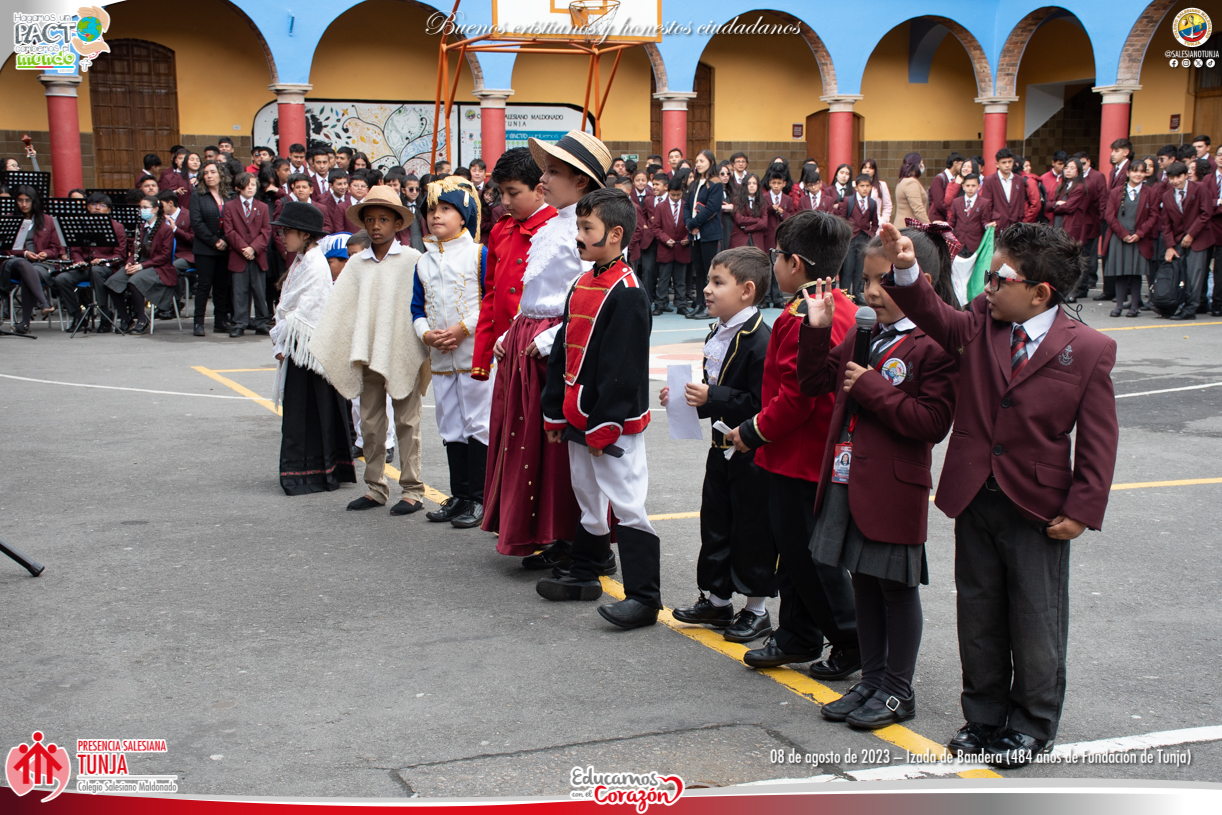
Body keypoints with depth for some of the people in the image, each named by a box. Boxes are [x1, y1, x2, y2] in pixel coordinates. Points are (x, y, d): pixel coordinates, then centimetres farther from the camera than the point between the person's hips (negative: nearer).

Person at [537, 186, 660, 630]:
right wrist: (555, 411, 15)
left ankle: (644, 597, -2)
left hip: (612, 423, -9)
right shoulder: (582, 284, 12)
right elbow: (563, 350, 16)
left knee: (627, 505, -6)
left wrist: (604, 425, -19)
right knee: (588, 497, 21)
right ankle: (584, 574, 35)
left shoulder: (627, 292, -16)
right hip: (578, 416, 9)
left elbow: (623, 367, -20)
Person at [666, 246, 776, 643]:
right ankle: (717, 600, 30)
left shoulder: (760, 341, -21)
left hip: (752, 454, -9)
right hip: (722, 447, 9)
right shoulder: (718, 334, 9)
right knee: (715, 524, 16)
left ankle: (756, 610, 18)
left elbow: (761, 405, -27)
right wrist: (684, 397, 5)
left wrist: (712, 398, -26)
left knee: (752, 530, 3)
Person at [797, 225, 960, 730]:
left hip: (895, 486, -8)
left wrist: (871, 388, -20)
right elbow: (814, 381, 15)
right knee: (864, 580, 16)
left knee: (896, 586, 6)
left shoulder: (937, 345, -14)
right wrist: (817, 328, 3)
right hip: (848, 480, 8)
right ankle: (871, 680, 30)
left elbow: (933, 422, -21)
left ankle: (898, 692, 20)